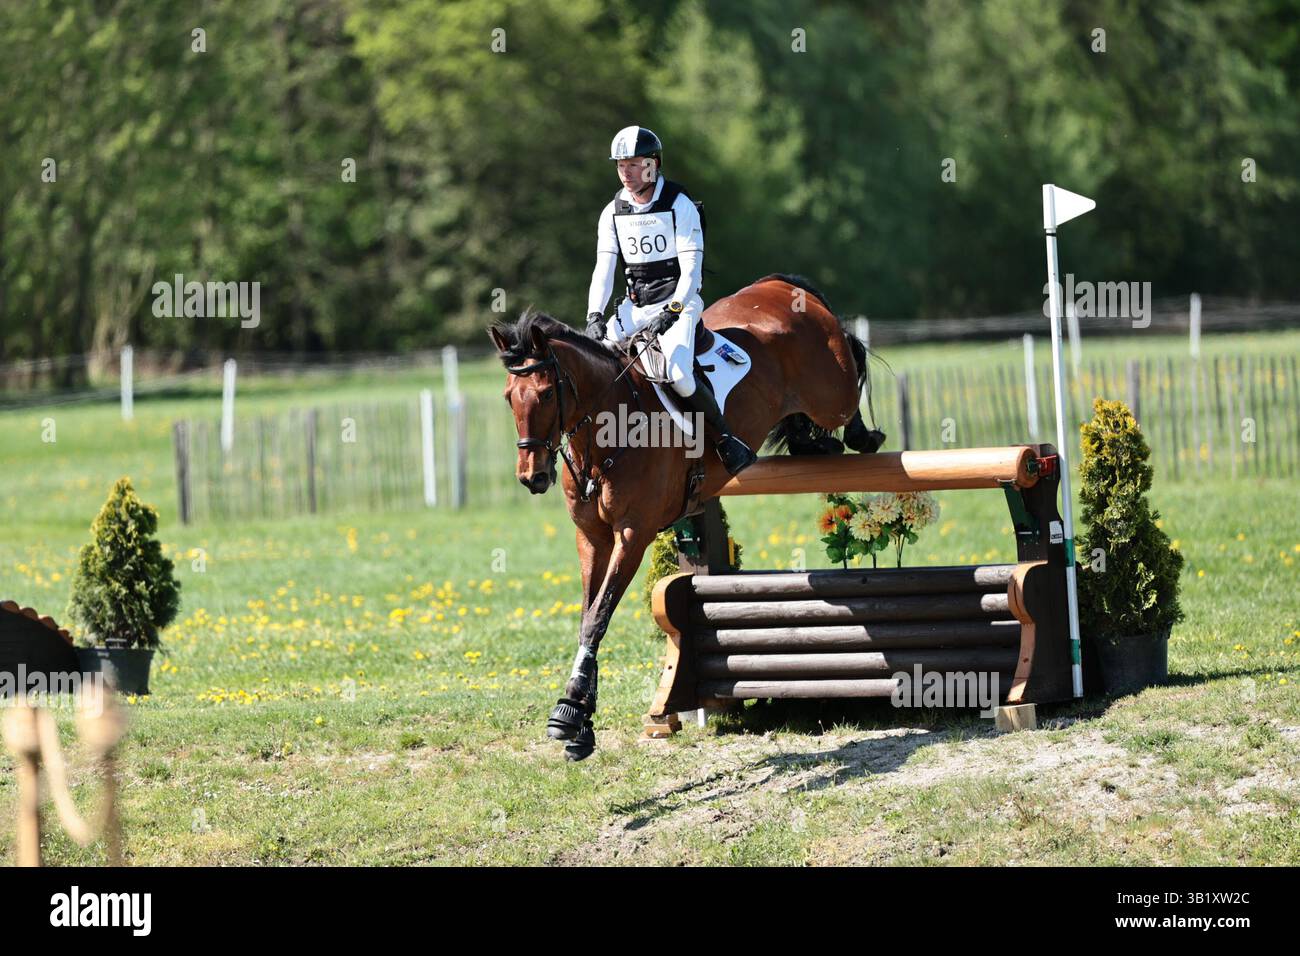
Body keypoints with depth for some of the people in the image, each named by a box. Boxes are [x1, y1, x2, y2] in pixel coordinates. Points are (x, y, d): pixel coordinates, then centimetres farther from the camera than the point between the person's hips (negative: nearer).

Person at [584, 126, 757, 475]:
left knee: (679, 375, -27)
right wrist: (595, 315, -15)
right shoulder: (613, 213, 6)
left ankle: (726, 439, -10)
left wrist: (672, 312, -28)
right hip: (635, 305, 6)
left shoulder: (680, 206, -8)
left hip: (678, 302, -6)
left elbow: (691, 268, -14)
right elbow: (604, 268, 1)